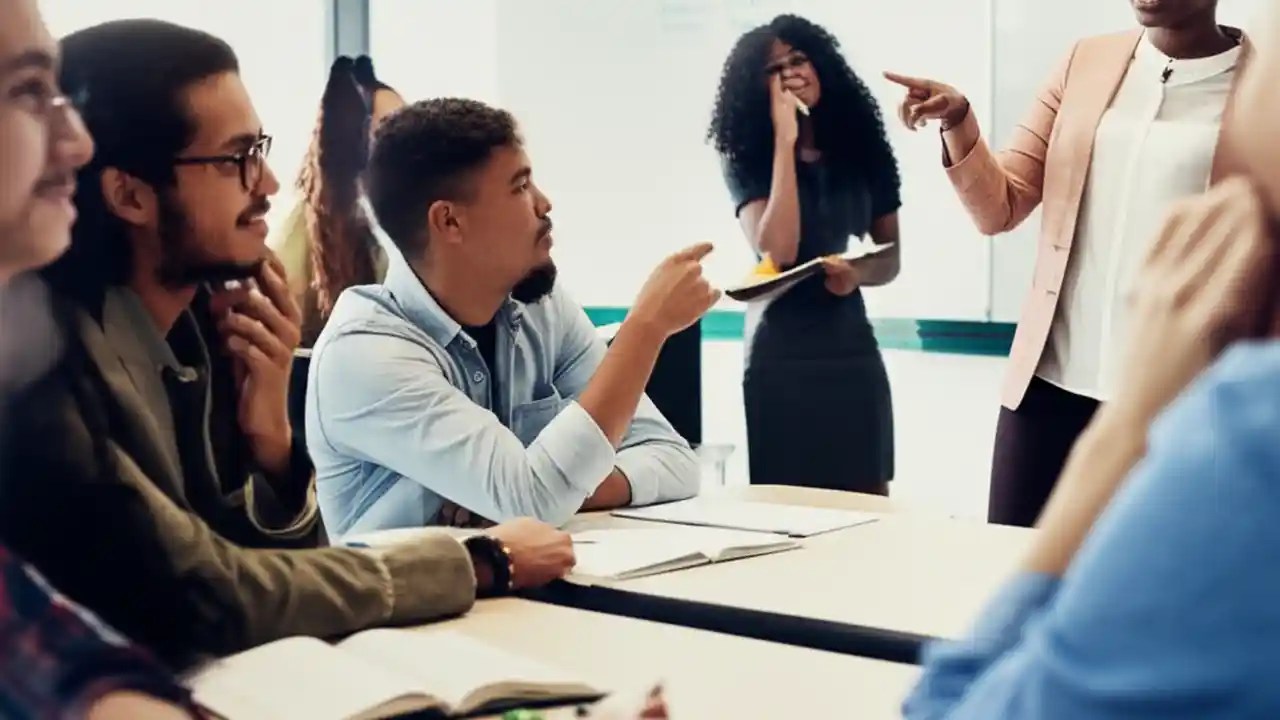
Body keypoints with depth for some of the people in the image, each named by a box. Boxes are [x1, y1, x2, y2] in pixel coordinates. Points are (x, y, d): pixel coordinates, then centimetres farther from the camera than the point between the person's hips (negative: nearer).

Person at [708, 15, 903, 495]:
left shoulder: (864, 150, 6)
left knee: (867, 503, 3)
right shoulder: (746, 161, -3)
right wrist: (785, 142, -15)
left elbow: (891, 259, 12)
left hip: (851, 349, 3)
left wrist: (858, 274, -12)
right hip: (780, 354, -3)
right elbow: (777, 252, -19)